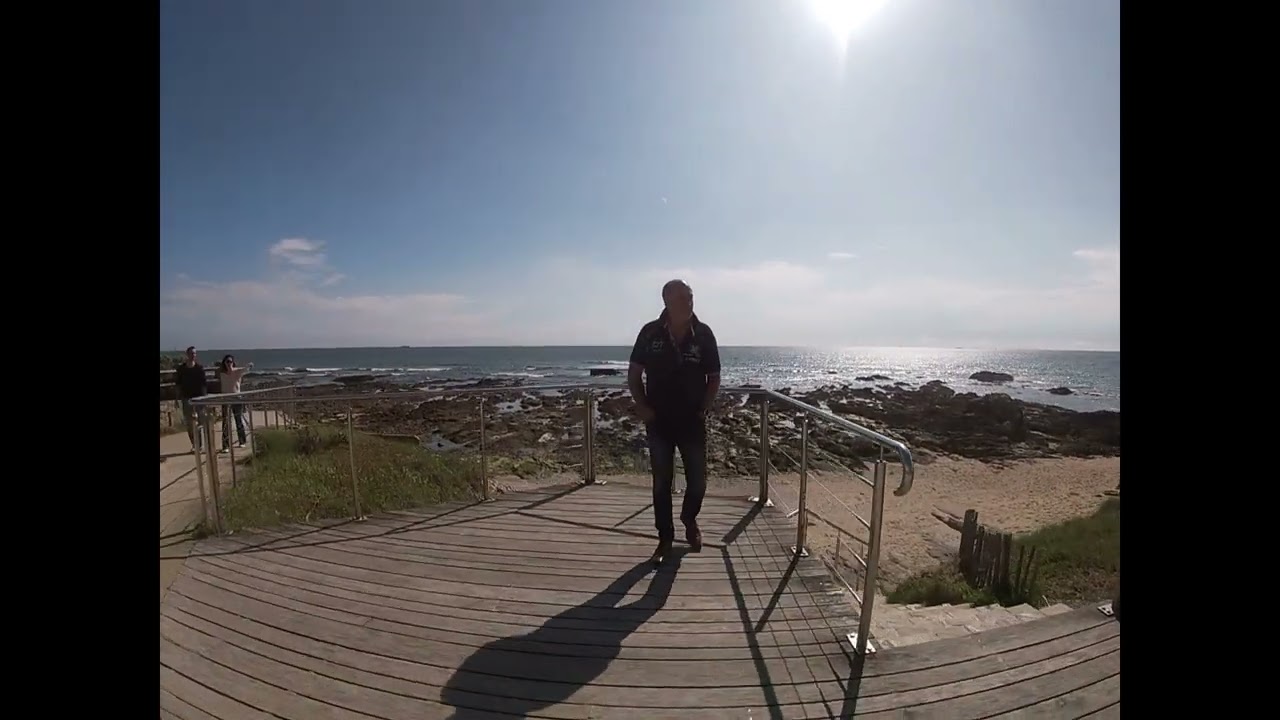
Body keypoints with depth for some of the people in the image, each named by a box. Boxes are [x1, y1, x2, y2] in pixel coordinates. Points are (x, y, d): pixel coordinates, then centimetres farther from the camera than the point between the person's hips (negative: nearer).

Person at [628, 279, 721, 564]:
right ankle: (665, 539, 25)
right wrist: (641, 406, -8)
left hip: (693, 422, 1)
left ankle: (689, 519, 40)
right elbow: (634, 374, 1)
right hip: (659, 422, 0)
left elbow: (714, 378, 3)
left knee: (698, 481, 8)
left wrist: (704, 408, -6)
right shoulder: (650, 333, -7)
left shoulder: (703, 333, -6)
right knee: (662, 484, 8)